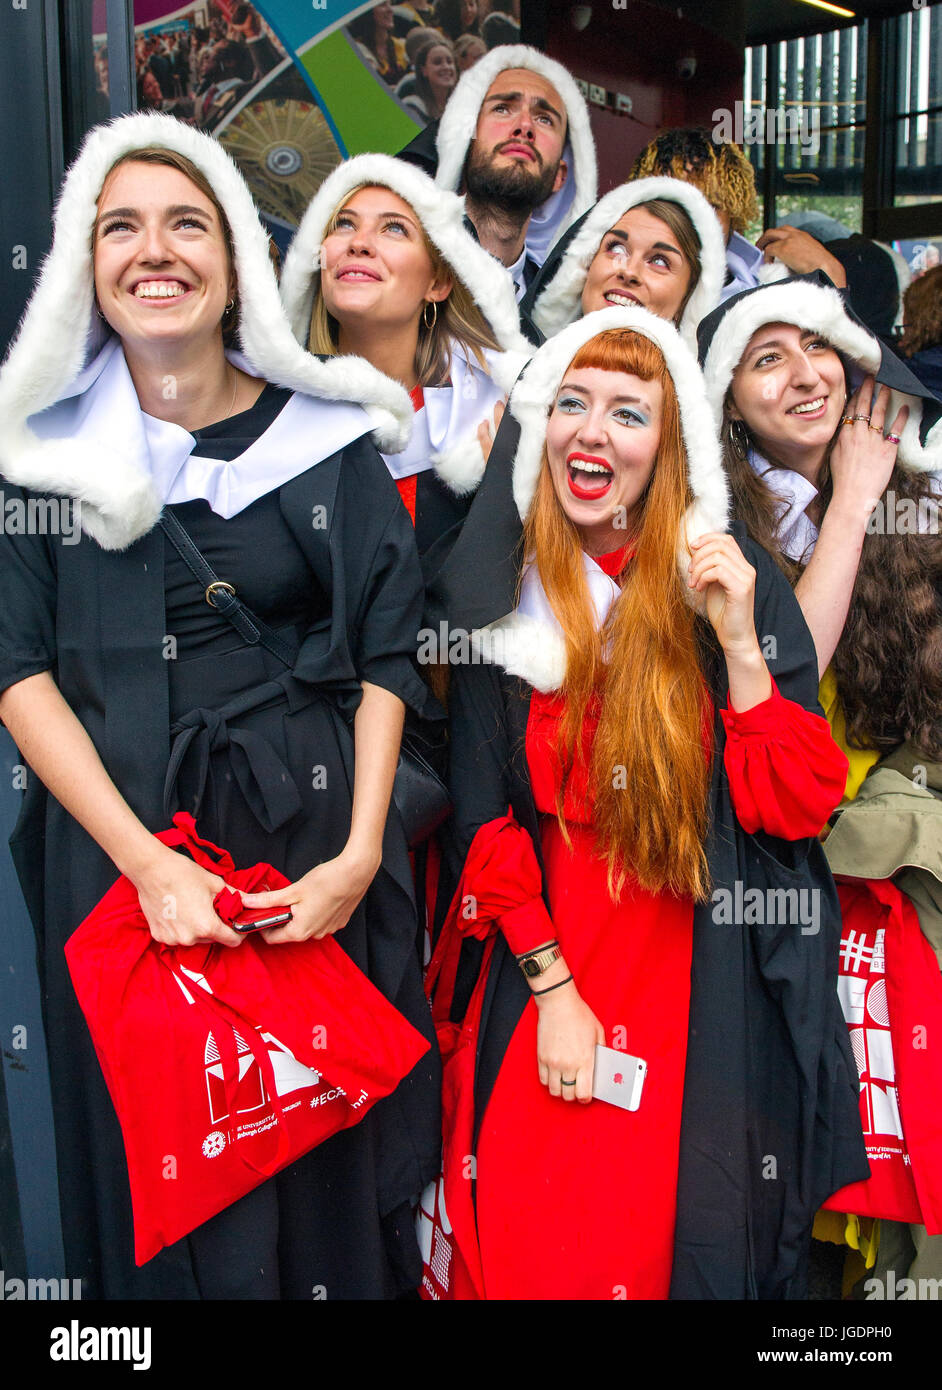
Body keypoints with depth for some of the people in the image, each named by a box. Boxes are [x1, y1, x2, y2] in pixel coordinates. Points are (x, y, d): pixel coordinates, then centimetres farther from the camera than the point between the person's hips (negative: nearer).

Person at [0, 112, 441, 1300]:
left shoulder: (328, 432, 1)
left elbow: (384, 652, 0)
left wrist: (361, 852, -10)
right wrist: (146, 860, -15)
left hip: (314, 841, 0)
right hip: (117, 847, 0)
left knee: (324, 1144, 11)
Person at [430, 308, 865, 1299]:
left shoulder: (737, 583, -5)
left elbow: (797, 808, -10)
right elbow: (485, 817, 0)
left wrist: (738, 641, -20)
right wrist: (552, 989, -6)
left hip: (710, 996, -1)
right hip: (544, 976, 1)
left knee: (689, 1242, 8)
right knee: (537, 1249, 8)